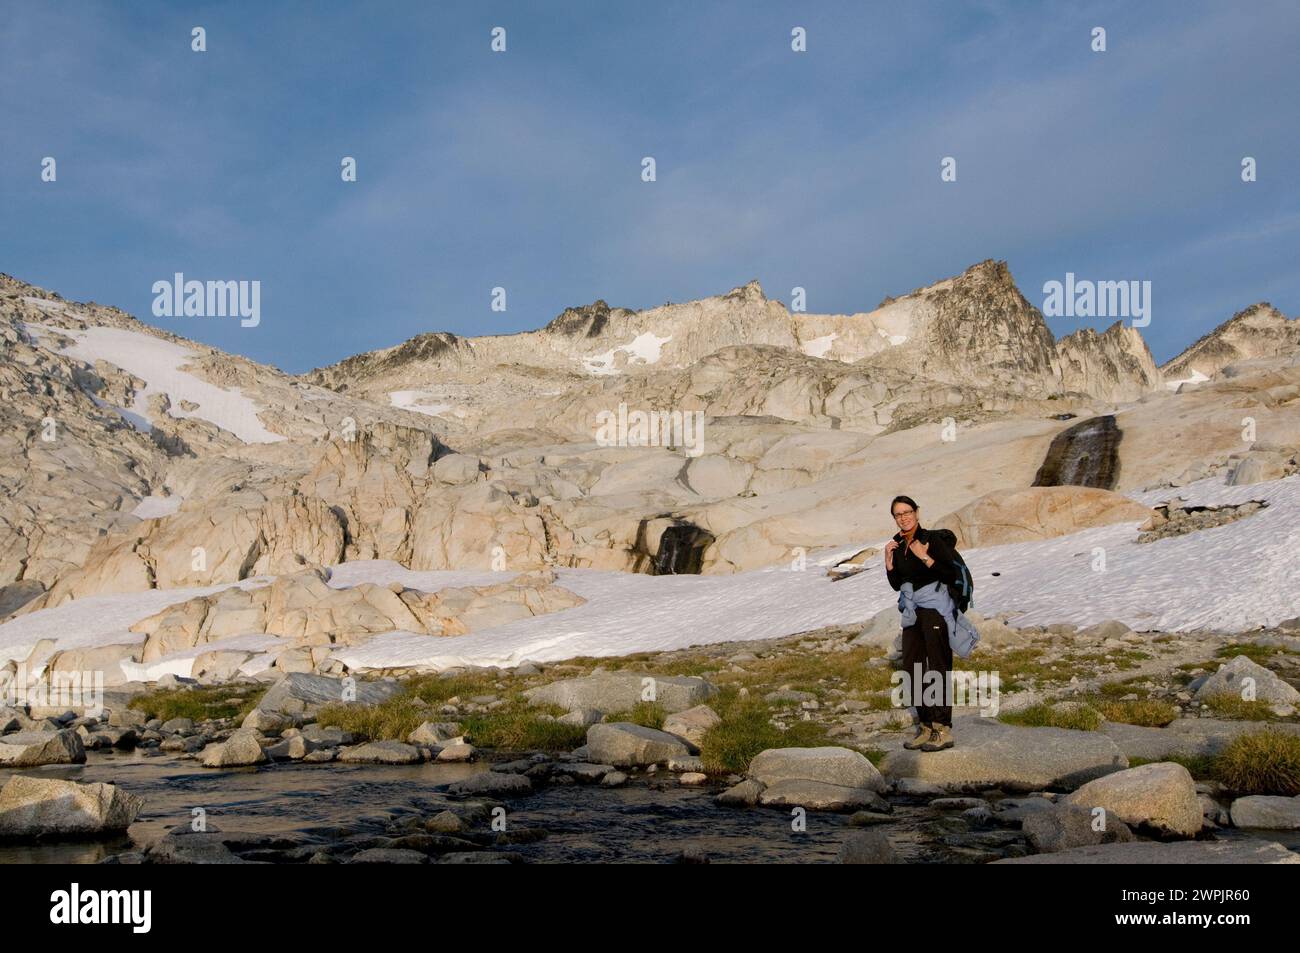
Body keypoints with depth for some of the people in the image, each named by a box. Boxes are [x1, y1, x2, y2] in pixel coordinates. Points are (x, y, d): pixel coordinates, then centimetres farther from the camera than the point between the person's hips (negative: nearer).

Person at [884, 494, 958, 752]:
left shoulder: (930, 539, -14)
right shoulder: (897, 545, 7)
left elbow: (952, 575, -21)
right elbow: (897, 585, 12)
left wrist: (925, 557, -25)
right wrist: (889, 561, -2)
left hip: (936, 610, -8)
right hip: (913, 612, 8)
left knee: (938, 669, -4)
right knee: (912, 669, 10)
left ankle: (943, 730, 1)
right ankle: (926, 727, 18)